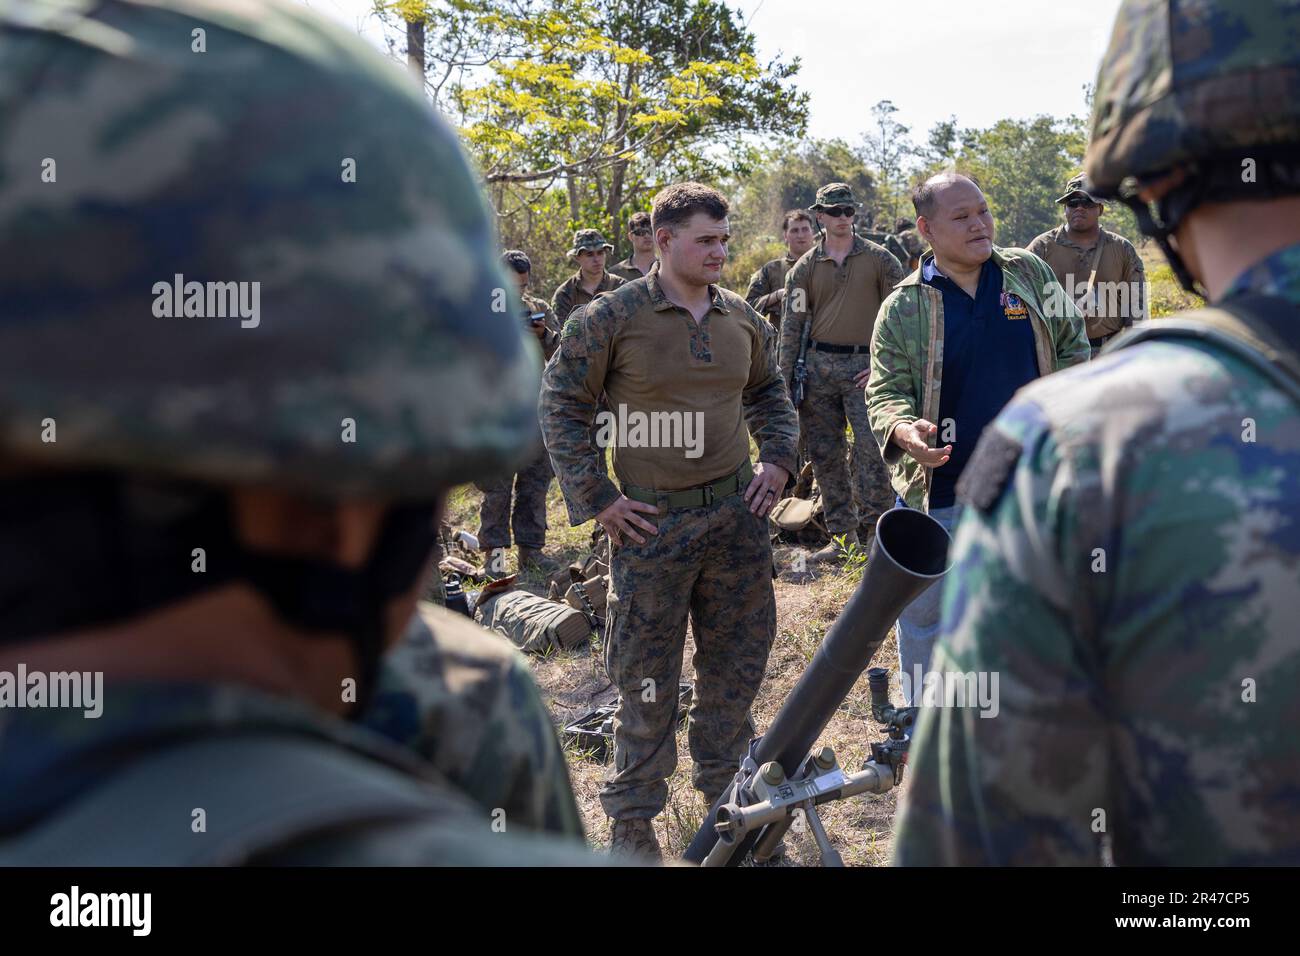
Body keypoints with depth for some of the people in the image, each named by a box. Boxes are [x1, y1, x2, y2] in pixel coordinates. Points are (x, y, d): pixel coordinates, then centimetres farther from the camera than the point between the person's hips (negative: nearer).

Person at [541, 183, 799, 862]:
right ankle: (632, 816, 20)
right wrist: (596, 498, -8)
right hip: (653, 522, -5)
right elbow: (560, 403, -4)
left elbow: (769, 392, 23)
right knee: (646, 673, 4)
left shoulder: (742, 317, 6)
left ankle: (724, 786, 34)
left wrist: (776, 458, 8)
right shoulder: (612, 317, -9)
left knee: (736, 657, 14)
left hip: (738, 513, 5)